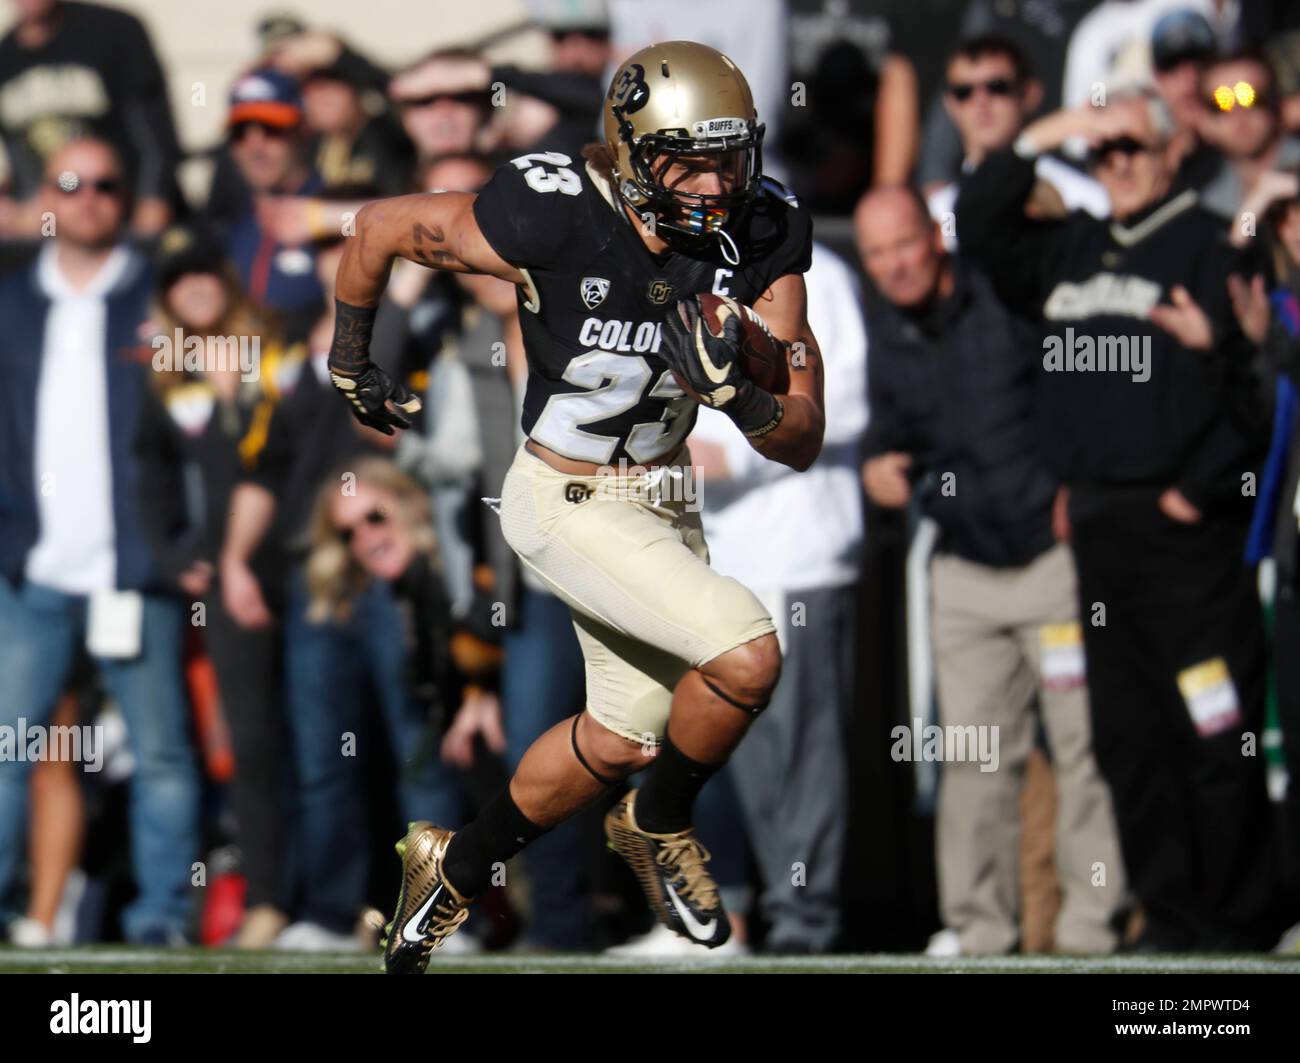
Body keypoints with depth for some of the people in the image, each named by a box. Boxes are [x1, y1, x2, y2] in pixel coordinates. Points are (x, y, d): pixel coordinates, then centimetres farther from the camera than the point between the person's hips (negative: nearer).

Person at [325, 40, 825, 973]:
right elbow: (381, 226, -10)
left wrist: (737, 390, -35)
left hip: (663, 499, 6)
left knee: (625, 738, 18)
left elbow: (802, 443, -13)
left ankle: (456, 871, 41)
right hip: (566, 504, -6)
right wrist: (349, 364, 5)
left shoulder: (761, 241, -15)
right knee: (747, 654, -23)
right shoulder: (553, 221, -27)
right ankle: (659, 826, 5)